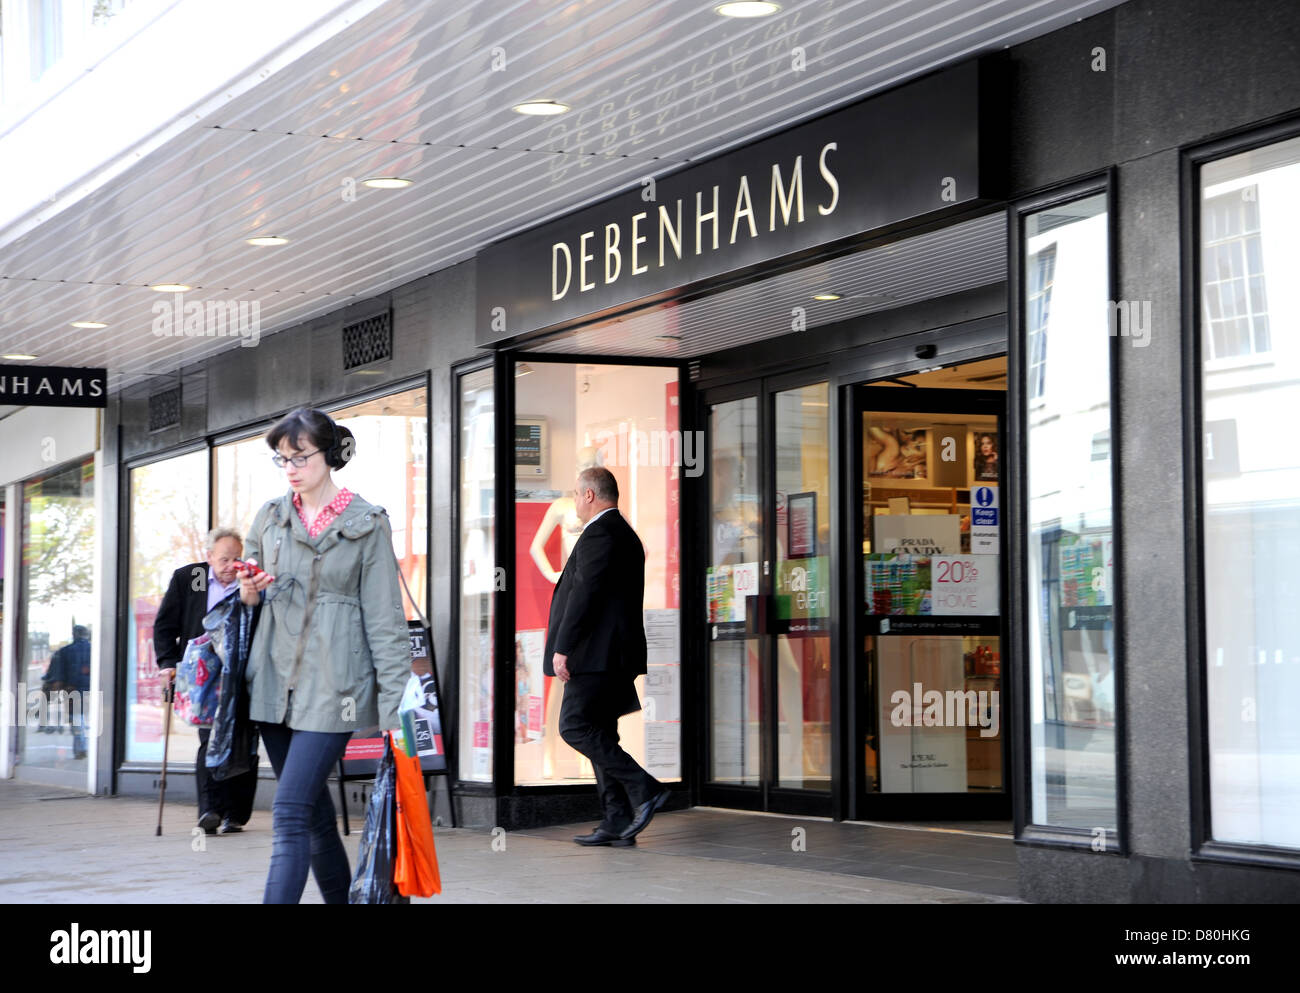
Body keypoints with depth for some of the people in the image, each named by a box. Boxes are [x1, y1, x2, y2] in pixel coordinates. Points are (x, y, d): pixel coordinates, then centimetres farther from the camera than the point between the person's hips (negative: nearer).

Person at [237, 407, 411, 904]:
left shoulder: (367, 525, -2)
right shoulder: (270, 516, 11)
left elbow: (385, 618, -3)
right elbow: (250, 596, 23)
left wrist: (395, 705, -8)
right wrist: (249, 593, -2)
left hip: (332, 687, -5)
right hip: (273, 679, 5)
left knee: (289, 814, -13)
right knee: (315, 815, 12)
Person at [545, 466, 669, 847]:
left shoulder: (599, 534, -13)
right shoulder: (626, 534, 20)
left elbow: (584, 593, -19)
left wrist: (562, 647, -18)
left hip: (595, 655, -10)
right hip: (614, 657, 10)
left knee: (575, 727, -10)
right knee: (599, 734, 10)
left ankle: (644, 788, -13)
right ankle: (617, 823, 8)